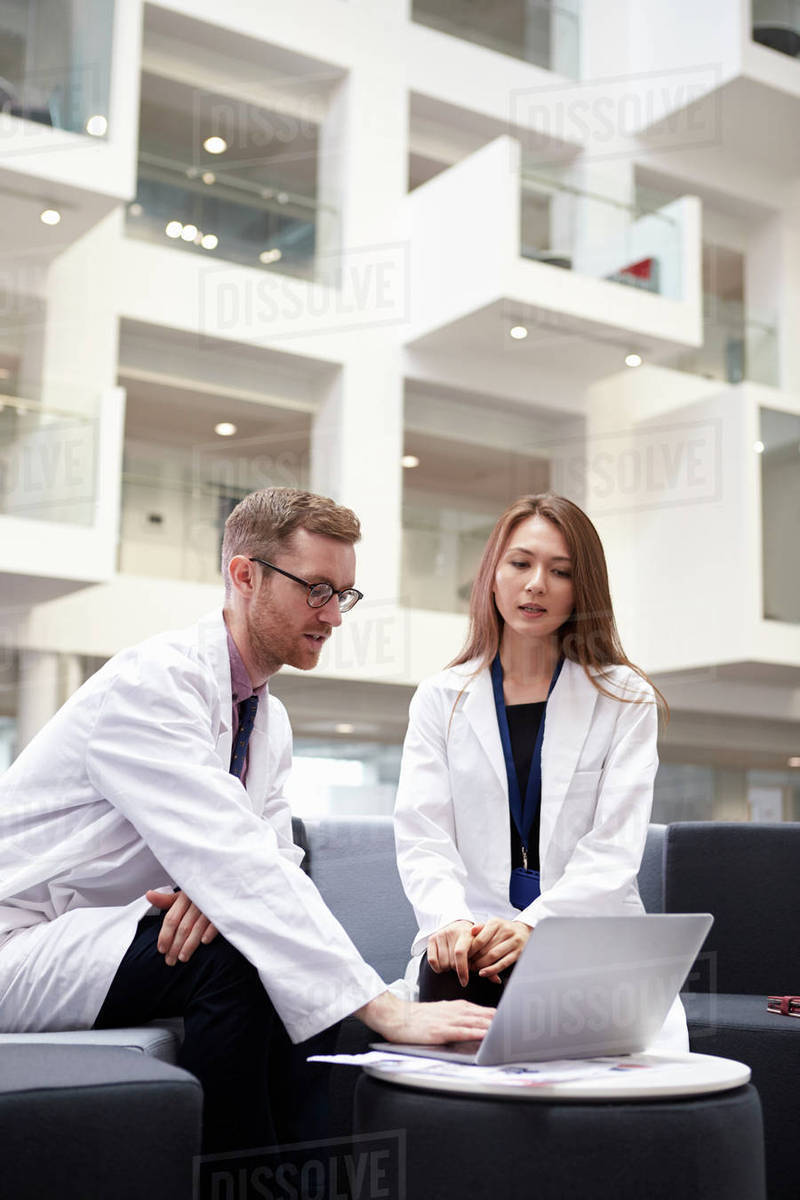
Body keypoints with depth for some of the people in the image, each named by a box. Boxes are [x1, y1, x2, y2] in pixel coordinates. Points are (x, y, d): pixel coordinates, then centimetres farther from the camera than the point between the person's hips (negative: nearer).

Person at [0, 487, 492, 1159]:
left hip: (111, 938, 8)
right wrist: (385, 1009, -36)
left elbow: (272, 859, 2)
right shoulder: (152, 683, -23)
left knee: (301, 979, -12)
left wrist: (220, 886, -25)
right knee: (228, 960, -30)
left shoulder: (269, 722, 8)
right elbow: (235, 856, -32)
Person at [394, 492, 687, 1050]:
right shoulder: (441, 699, 13)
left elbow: (614, 849, -3)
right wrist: (450, 921, -19)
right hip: (473, 939, 0)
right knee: (445, 973, -35)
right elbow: (422, 836, 3)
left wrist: (532, 925, -21)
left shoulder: (626, 700, 9)